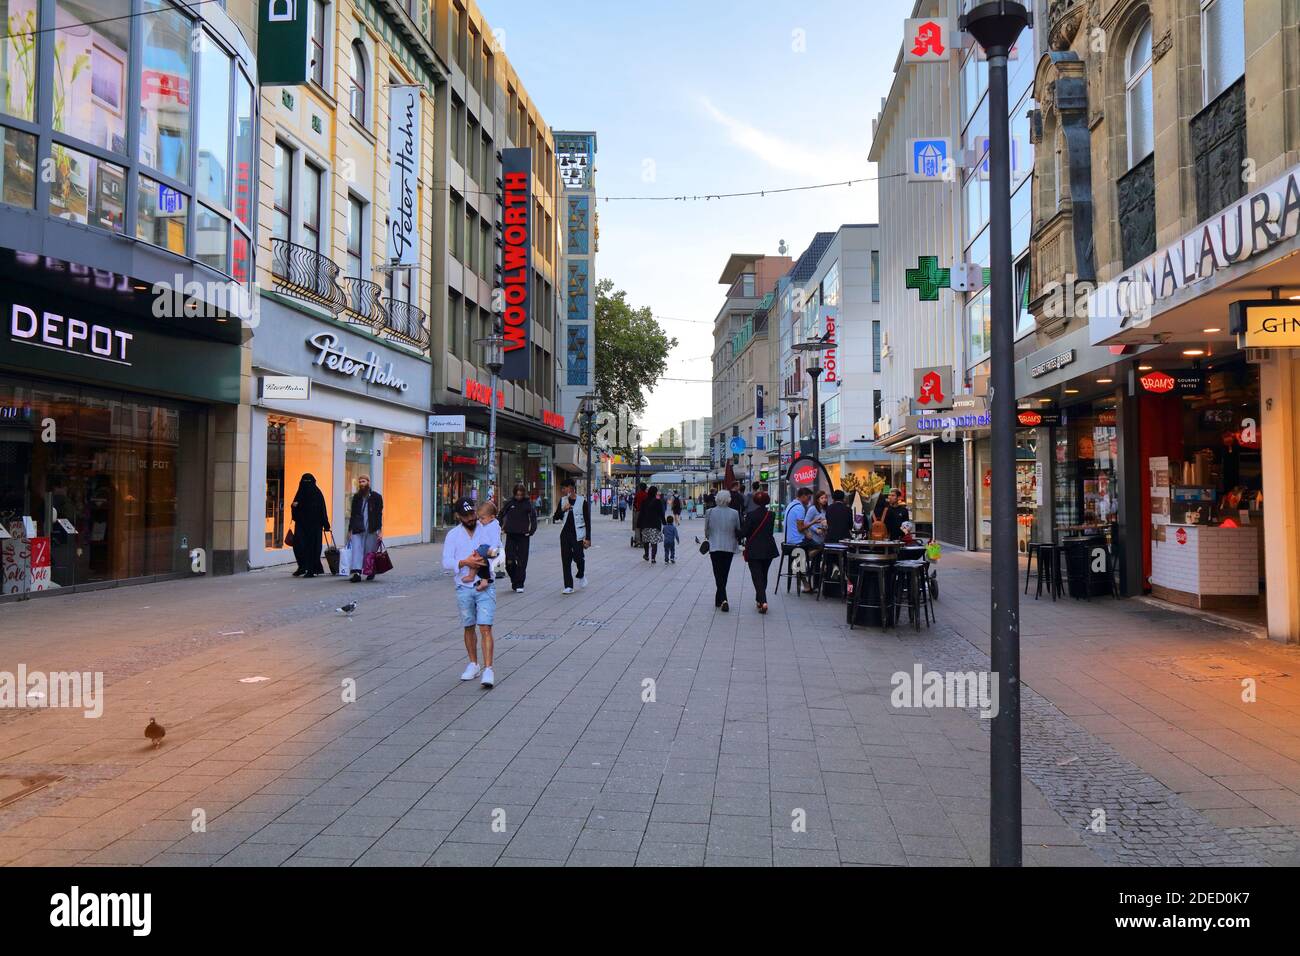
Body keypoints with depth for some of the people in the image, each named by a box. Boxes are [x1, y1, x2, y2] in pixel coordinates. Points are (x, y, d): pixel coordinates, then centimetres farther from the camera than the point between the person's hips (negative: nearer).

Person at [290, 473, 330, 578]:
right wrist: (294, 505, -11)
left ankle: (311, 570, 3)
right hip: (301, 523, 4)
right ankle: (302, 566, 7)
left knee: (313, 545, -2)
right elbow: (295, 509, 13)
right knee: (298, 543, -5)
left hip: (314, 524, -4)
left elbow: (322, 509, -5)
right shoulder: (300, 492, 10)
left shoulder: (317, 493, -2)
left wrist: (325, 524, -11)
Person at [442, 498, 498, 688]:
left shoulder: (487, 531, 1)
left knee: (485, 628, -9)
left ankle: (488, 669, -11)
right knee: (469, 628, 13)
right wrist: (465, 562, -20)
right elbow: (446, 563, -5)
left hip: (485, 587, -2)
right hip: (463, 588, 2)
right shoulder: (453, 535, 4)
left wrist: (476, 562, -17)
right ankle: (473, 664, 27)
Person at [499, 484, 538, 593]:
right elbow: (502, 514, 16)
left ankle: (519, 585, 6)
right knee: (509, 561, -2)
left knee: (522, 561, 0)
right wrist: (500, 527, 10)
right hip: (511, 535, 1)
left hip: (523, 535, -1)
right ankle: (514, 579, 23)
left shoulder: (528, 503, -1)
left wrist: (531, 531, -9)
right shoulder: (510, 503, 3)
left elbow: (533, 517, 0)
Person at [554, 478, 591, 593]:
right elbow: (556, 517, 9)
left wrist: (587, 538, -9)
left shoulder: (583, 501, -5)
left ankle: (581, 576, 26)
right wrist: (563, 510, -11)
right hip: (565, 534, 4)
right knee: (566, 560, 1)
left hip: (577, 534, -4)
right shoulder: (563, 501, 8)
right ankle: (568, 586, 6)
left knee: (578, 557, -6)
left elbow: (587, 521, -4)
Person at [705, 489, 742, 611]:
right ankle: (719, 599, 24)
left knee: (718, 574, 1)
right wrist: (737, 541, 21)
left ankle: (723, 600, -16)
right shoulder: (734, 513, -6)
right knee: (724, 574, 15)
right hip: (729, 547, 1)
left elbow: (706, 530, 3)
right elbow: (738, 531, 2)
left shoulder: (710, 512, -6)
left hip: (714, 547, -1)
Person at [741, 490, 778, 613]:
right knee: (763, 575, 18)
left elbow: (743, 532, -14)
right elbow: (771, 531, 8)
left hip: (754, 550, -4)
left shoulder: (751, 515, -14)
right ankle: (759, 599, 29)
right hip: (768, 549, 4)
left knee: (757, 576, -3)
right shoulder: (771, 515, -2)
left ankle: (763, 602, -18)